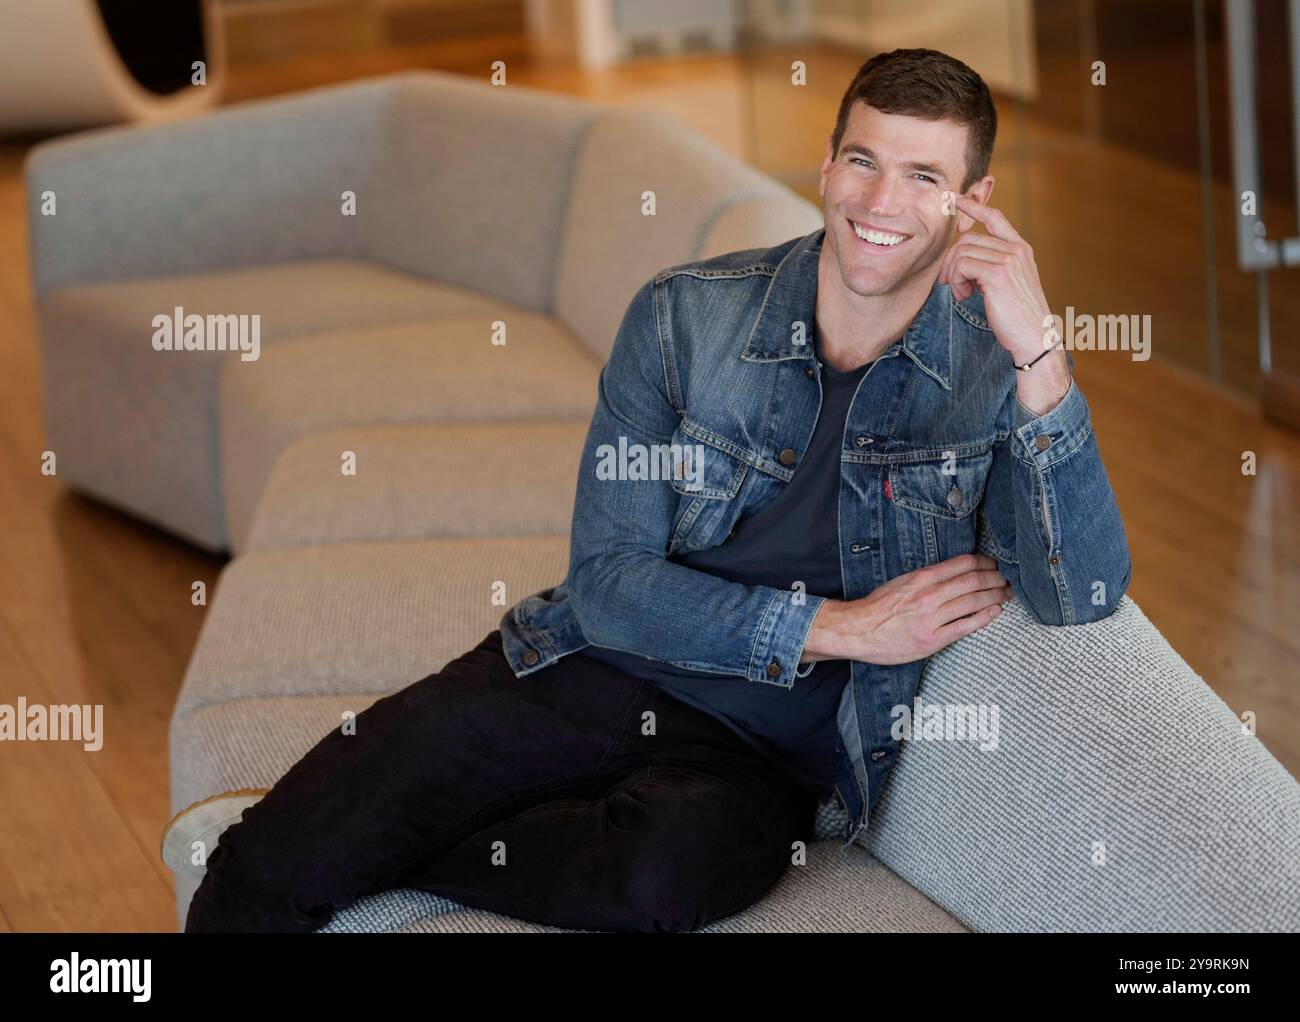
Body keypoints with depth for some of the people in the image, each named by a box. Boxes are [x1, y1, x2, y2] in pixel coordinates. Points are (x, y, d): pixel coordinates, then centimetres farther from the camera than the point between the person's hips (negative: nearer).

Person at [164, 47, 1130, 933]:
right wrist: (839, 628, -14)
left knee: (675, 862, -38)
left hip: (756, 753, 0)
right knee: (267, 874, -21)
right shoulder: (686, 316, -4)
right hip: (590, 672, 0)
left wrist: (1039, 347, -29)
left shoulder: (994, 373, -5)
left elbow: (1080, 595, -20)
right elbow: (608, 582, -6)